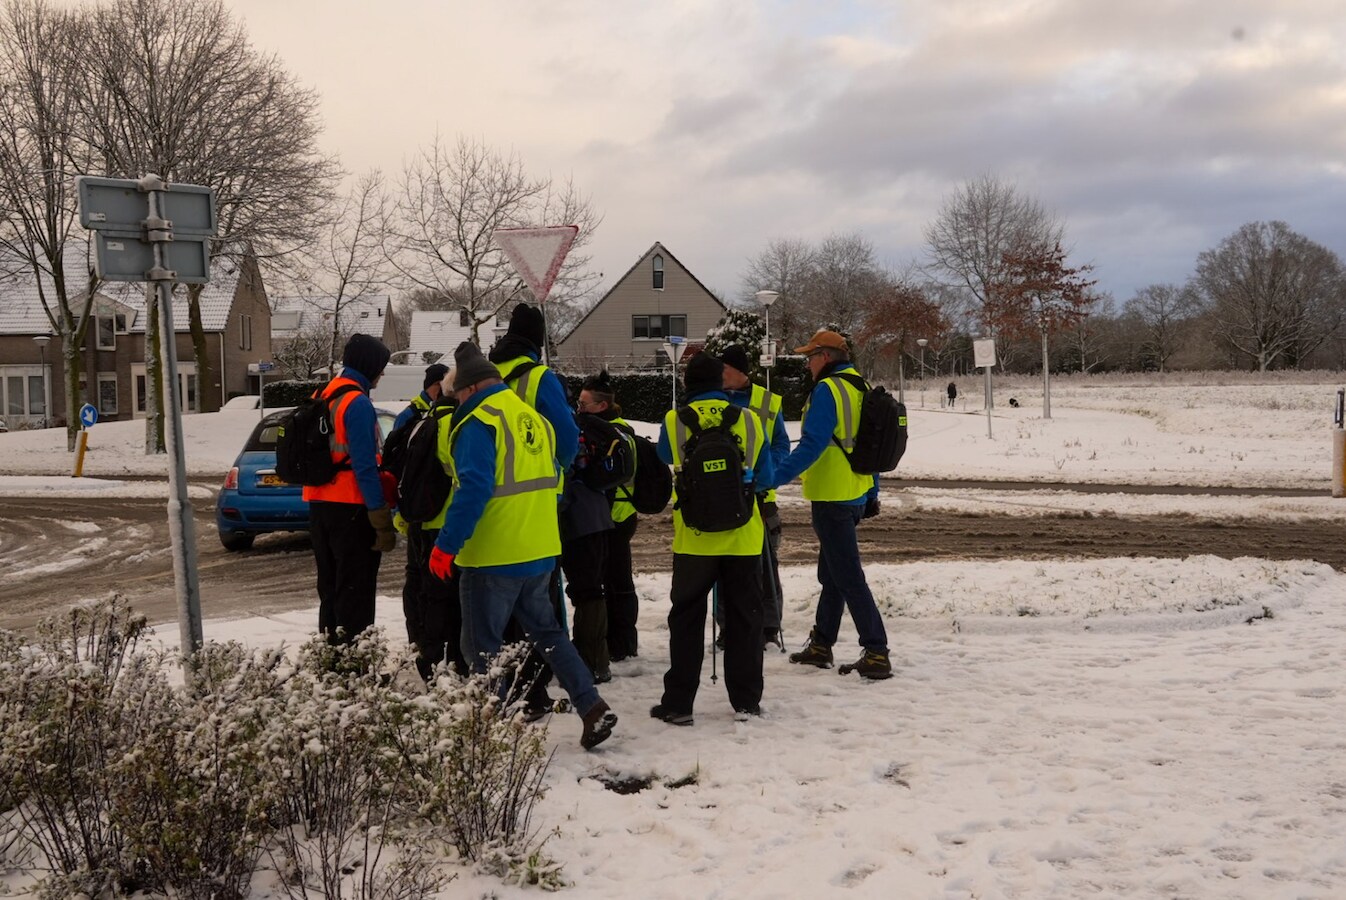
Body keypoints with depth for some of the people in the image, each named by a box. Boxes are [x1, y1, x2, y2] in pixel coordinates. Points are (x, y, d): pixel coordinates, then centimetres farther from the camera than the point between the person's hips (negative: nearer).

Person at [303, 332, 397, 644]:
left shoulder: (321, 397, 11)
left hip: (319, 505, 9)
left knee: (330, 584, 17)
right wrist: (382, 519, -19)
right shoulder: (357, 402, -16)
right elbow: (364, 466, -20)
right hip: (350, 509, -8)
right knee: (356, 590, -3)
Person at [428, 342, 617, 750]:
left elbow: (473, 488, -23)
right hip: (540, 552, 8)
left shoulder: (479, 423, -14)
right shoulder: (533, 418, 12)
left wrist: (447, 544, -19)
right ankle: (593, 708, 12)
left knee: (482, 647, 4)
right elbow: (552, 479, 18)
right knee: (546, 631, 20)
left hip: (493, 556, -8)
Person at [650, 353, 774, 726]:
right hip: (743, 537, 1)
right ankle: (746, 699, 16)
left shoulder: (674, 421, -4)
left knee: (686, 618, 9)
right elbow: (765, 477, 8)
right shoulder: (749, 421, -1)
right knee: (744, 617, 11)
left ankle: (678, 703, 9)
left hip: (693, 538, -1)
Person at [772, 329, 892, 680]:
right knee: (831, 573, 18)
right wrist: (872, 494, 23)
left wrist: (773, 478, -26)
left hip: (832, 499, -10)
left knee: (848, 578, -6)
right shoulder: (860, 388, 12)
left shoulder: (827, 390, -15)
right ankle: (821, 645, 27)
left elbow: (811, 445, -25)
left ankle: (877, 654, -6)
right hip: (857, 495, 10)